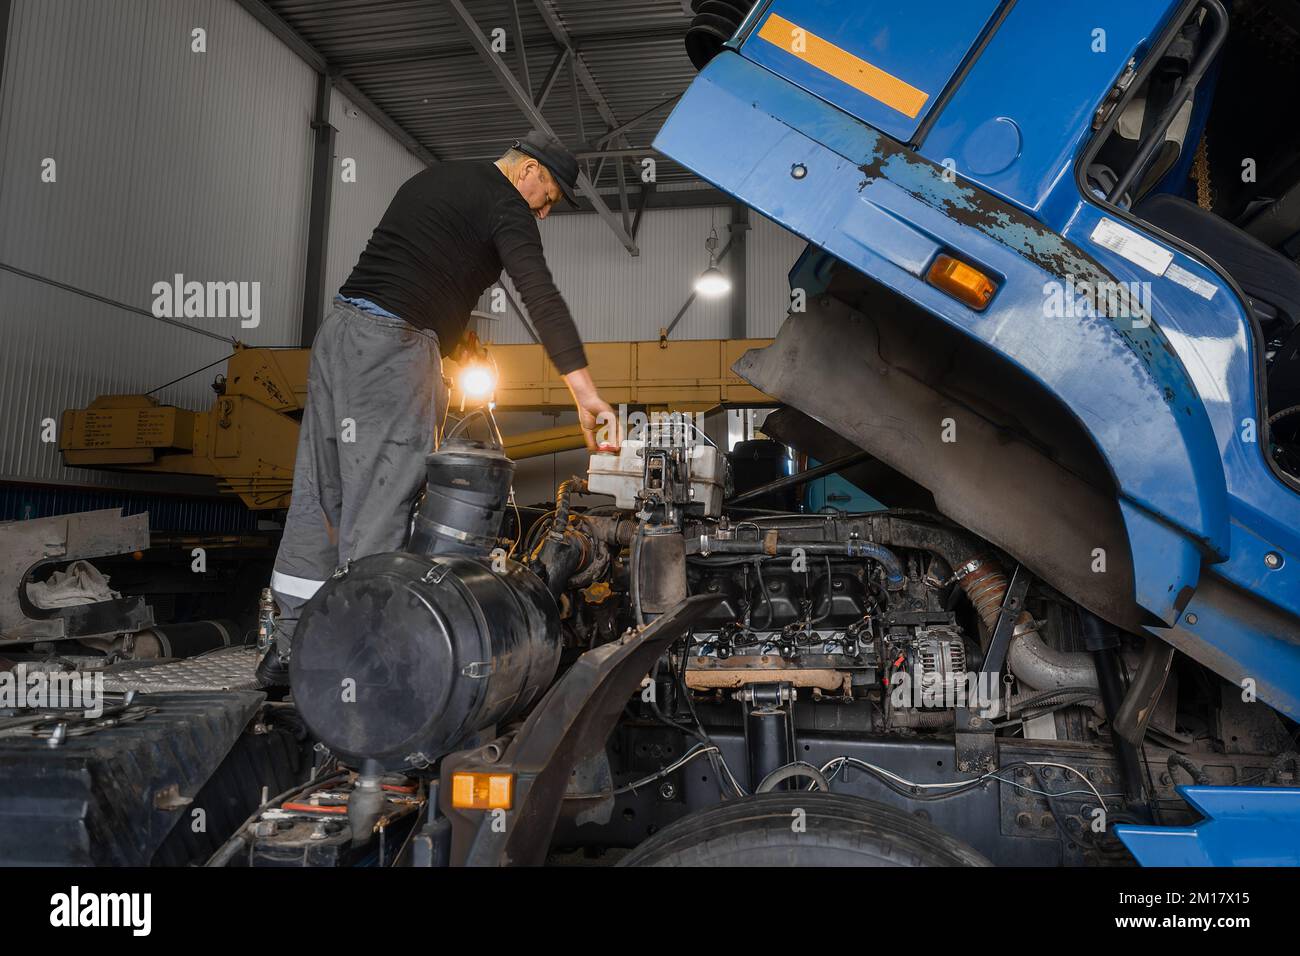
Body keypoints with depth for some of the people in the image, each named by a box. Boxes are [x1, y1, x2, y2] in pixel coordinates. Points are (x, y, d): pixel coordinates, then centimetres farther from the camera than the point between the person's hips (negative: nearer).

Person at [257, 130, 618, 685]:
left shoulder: (429, 180, 27)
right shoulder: (504, 205, 0)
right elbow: (540, 295, -14)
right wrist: (585, 391, -23)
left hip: (339, 328, 9)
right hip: (395, 346, -8)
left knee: (319, 498, 8)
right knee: (378, 509, -9)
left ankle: (289, 649, 14)